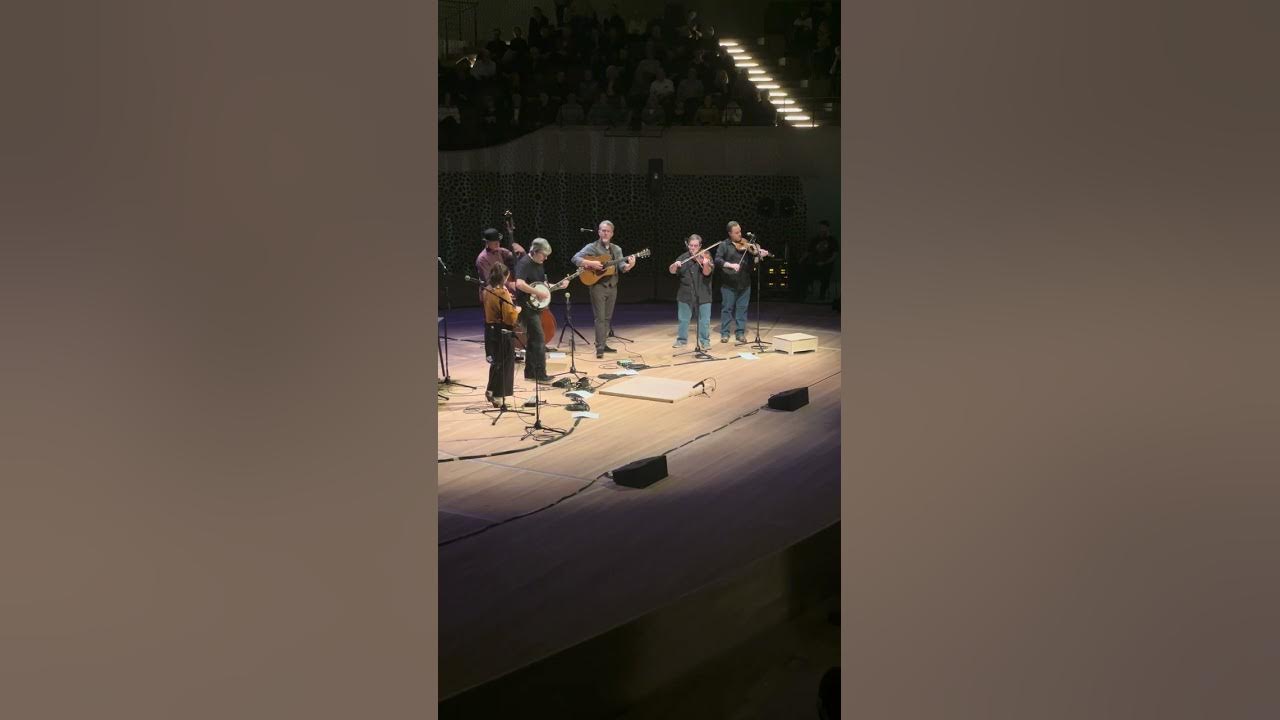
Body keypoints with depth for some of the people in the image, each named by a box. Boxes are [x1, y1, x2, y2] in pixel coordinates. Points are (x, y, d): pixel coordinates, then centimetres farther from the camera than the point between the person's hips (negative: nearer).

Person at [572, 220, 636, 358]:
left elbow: (621, 267, 2)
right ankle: (599, 348, -10)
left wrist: (629, 266, -20)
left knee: (607, 318, 10)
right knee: (600, 317, -9)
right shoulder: (592, 247, -4)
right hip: (598, 286, -5)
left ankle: (603, 344, 18)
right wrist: (591, 263, -23)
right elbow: (575, 259, -12)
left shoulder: (617, 249, 11)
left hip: (612, 287, 5)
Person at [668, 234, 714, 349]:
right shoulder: (683, 257, 2)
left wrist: (705, 264, -40)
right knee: (683, 319, 11)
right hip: (686, 294, 2)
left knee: (704, 320, 3)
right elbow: (672, 271, -1)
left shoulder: (705, 257, -6)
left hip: (703, 294, -2)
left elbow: (706, 273, -19)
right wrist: (675, 265, -22)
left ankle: (704, 341, 16)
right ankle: (682, 340, 25)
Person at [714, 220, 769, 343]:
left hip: (744, 284, 3)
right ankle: (724, 333, 11)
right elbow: (717, 260, -12)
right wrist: (731, 265, -26)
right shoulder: (724, 245, -1)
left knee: (742, 309, 6)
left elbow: (752, 263, 7)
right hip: (728, 284, -3)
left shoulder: (746, 246, 7)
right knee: (727, 308, 4)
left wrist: (759, 256, -12)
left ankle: (740, 333, 13)